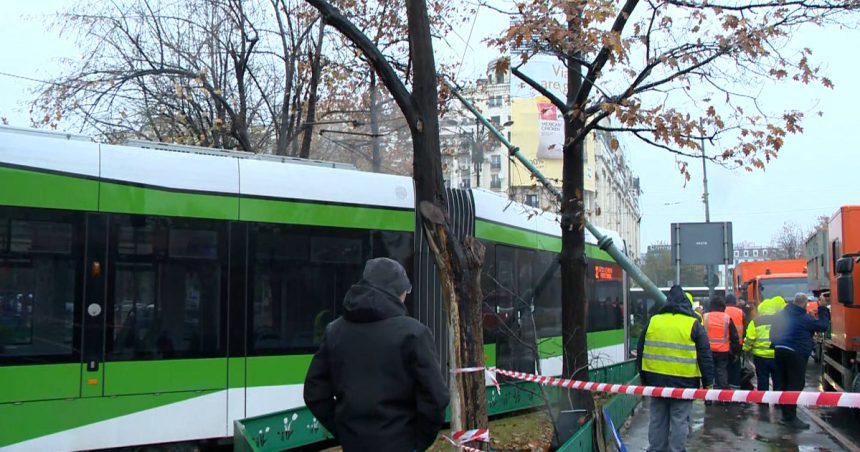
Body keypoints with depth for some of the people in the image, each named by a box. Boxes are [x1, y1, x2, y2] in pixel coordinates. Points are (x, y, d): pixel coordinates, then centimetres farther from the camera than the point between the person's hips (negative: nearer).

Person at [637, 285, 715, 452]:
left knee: (657, 420, 12)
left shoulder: (652, 321, 5)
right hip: (683, 382, -3)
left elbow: (640, 352, 11)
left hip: (656, 381, 3)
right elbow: (705, 356, -3)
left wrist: (643, 377, 22)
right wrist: (708, 382, 4)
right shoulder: (693, 325, -4)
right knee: (679, 422, 2)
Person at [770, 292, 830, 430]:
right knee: (795, 385, -4)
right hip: (796, 354, -7)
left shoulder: (782, 314, 14)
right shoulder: (805, 318, -7)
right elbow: (823, 326, 0)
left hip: (779, 351, 7)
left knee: (783, 383, 13)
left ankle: (786, 414, 21)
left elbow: (773, 331, 20)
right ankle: (790, 418, -6)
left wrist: (775, 345, 26)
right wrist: (823, 309, 10)